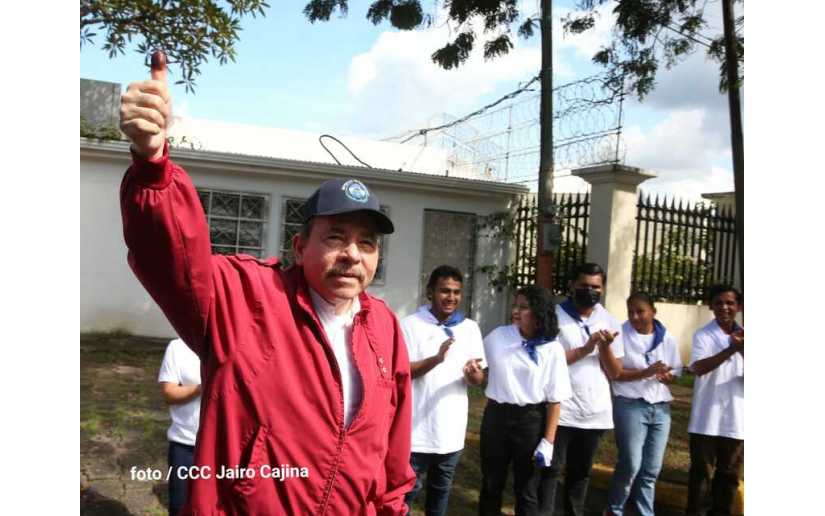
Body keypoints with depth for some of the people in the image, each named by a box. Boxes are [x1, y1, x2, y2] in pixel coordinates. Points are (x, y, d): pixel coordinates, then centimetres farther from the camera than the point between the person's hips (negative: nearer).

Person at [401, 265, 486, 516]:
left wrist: (472, 373, -20)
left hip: (452, 429, 4)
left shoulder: (470, 328, 3)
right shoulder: (410, 325, -8)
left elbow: (478, 378, 4)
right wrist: (436, 359, -28)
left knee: (441, 488, 19)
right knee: (409, 488, 8)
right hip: (417, 428, -4)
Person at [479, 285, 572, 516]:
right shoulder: (497, 336, -2)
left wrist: (548, 440, -7)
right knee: (491, 483, 15)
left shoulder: (552, 349, -8)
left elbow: (555, 399, -6)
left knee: (526, 488, 13)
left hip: (531, 419, -2)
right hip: (496, 415, 2)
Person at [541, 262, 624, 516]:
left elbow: (615, 373, 5)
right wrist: (585, 349, -17)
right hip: (560, 410, -4)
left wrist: (605, 347, -12)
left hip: (595, 412, 4)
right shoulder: (555, 316, -6)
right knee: (551, 470, 2)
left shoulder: (609, 322, 6)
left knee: (580, 473, 16)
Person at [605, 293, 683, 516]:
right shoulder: (621, 334, -7)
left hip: (660, 408, 5)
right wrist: (645, 373, -22)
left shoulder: (667, 338, 8)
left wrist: (667, 376, -11)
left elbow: (675, 372, 12)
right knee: (631, 464, -4)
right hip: (631, 406, -4)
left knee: (652, 468, 7)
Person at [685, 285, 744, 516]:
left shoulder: (744, 337, 5)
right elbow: (698, 368, -23)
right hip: (706, 418, -4)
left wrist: (744, 352, -23)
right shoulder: (703, 335, -6)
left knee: (730, 473, 14)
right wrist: (731, 349, -33)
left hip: (736, 419, 4)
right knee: (701, 471, 5)